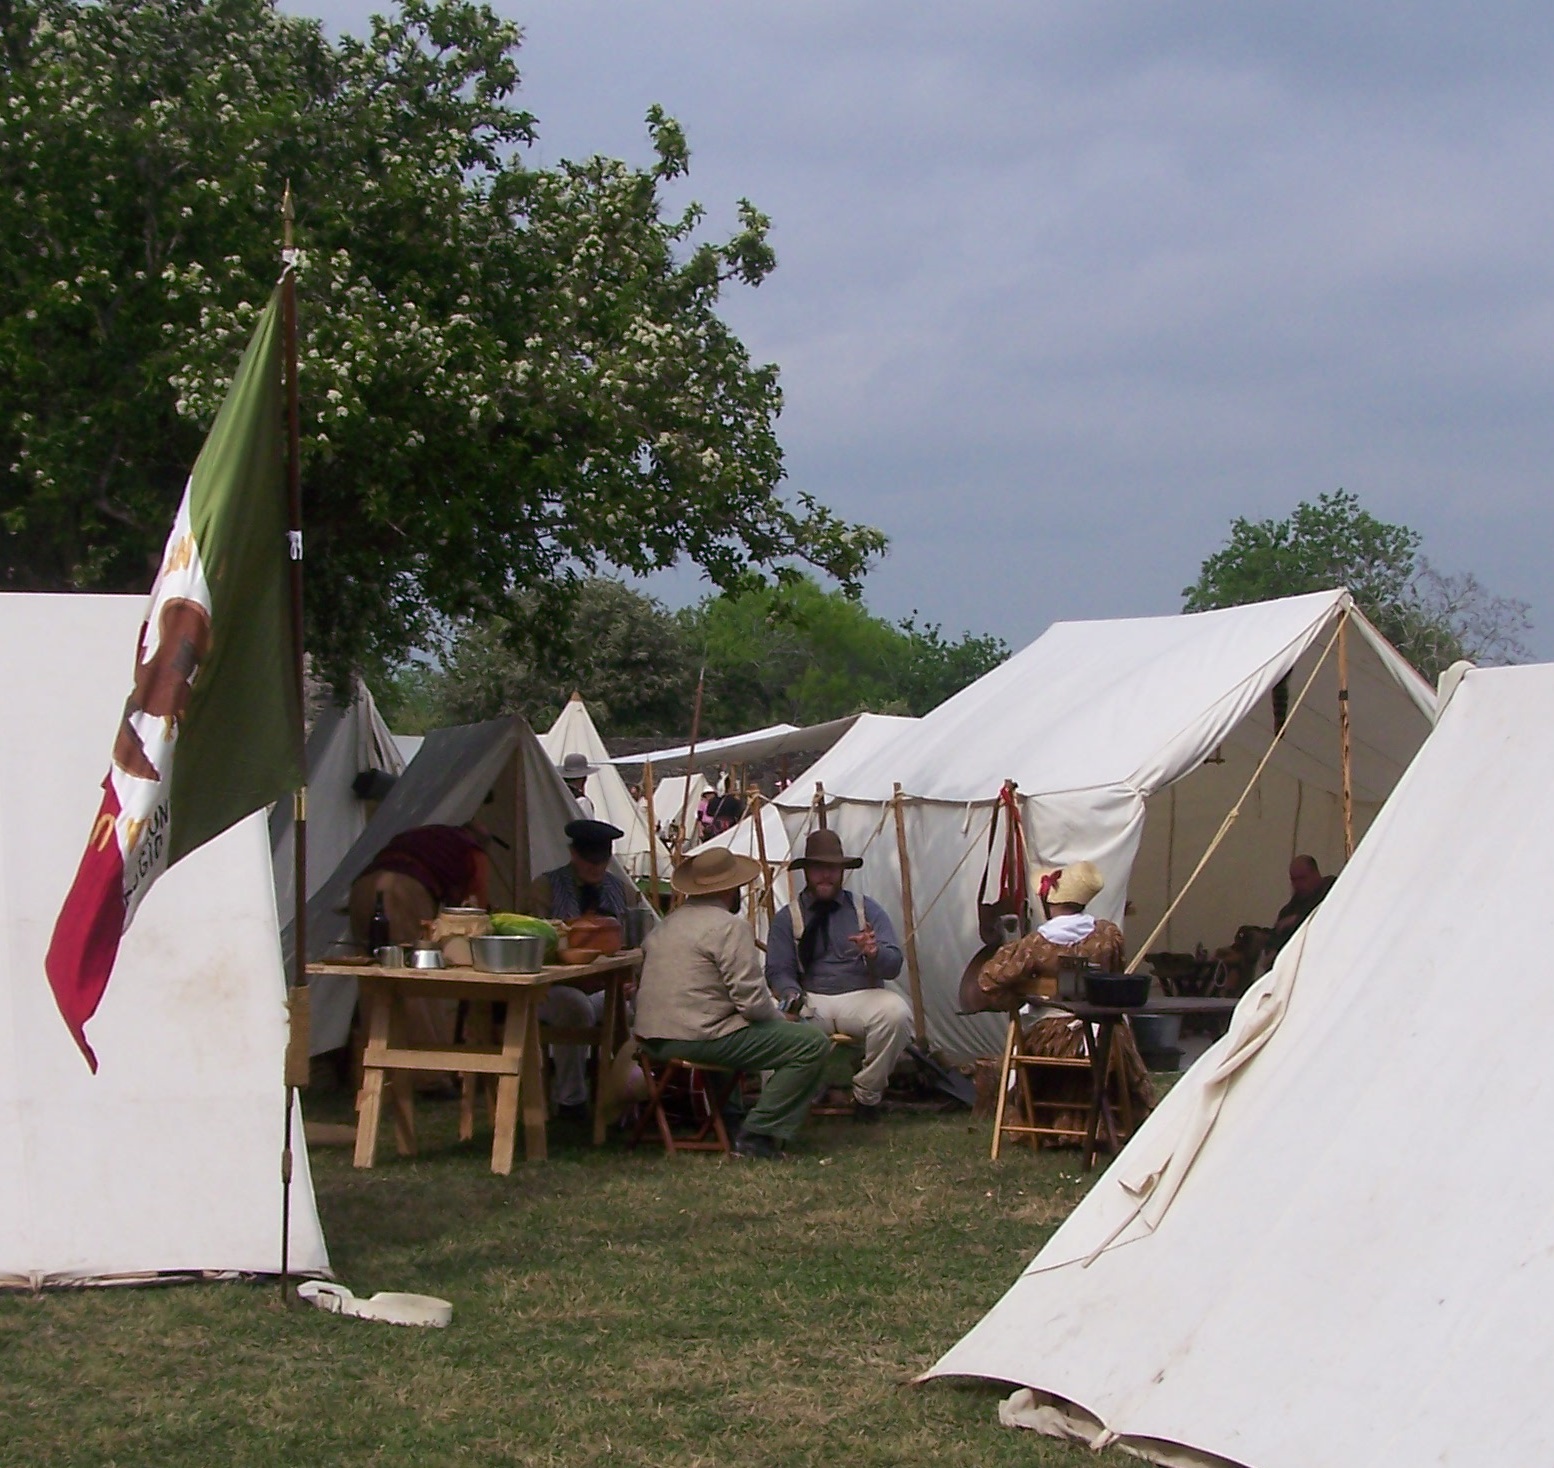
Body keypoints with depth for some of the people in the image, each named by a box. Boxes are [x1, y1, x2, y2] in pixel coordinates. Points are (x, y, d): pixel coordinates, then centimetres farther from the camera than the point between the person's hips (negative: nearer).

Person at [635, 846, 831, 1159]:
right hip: (698, 1039, -9)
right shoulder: (729, 926, -11)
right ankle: (758, 1134, -10)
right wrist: (779, 1017, 5)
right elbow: (751, 1000, -17)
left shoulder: (667, 924, 16)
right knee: (813, 1045, -8)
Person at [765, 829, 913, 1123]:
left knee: (896, 1012, -32)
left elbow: (893, 965, 0)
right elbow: (779, 971, 2)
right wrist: (792, 995, -21)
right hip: (810, 1000, -1)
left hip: (862, 997, 1)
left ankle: (867, 1096, -10)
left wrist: (874, 954, -24)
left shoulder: (867, 909, 10)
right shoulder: (787, 918, 10)